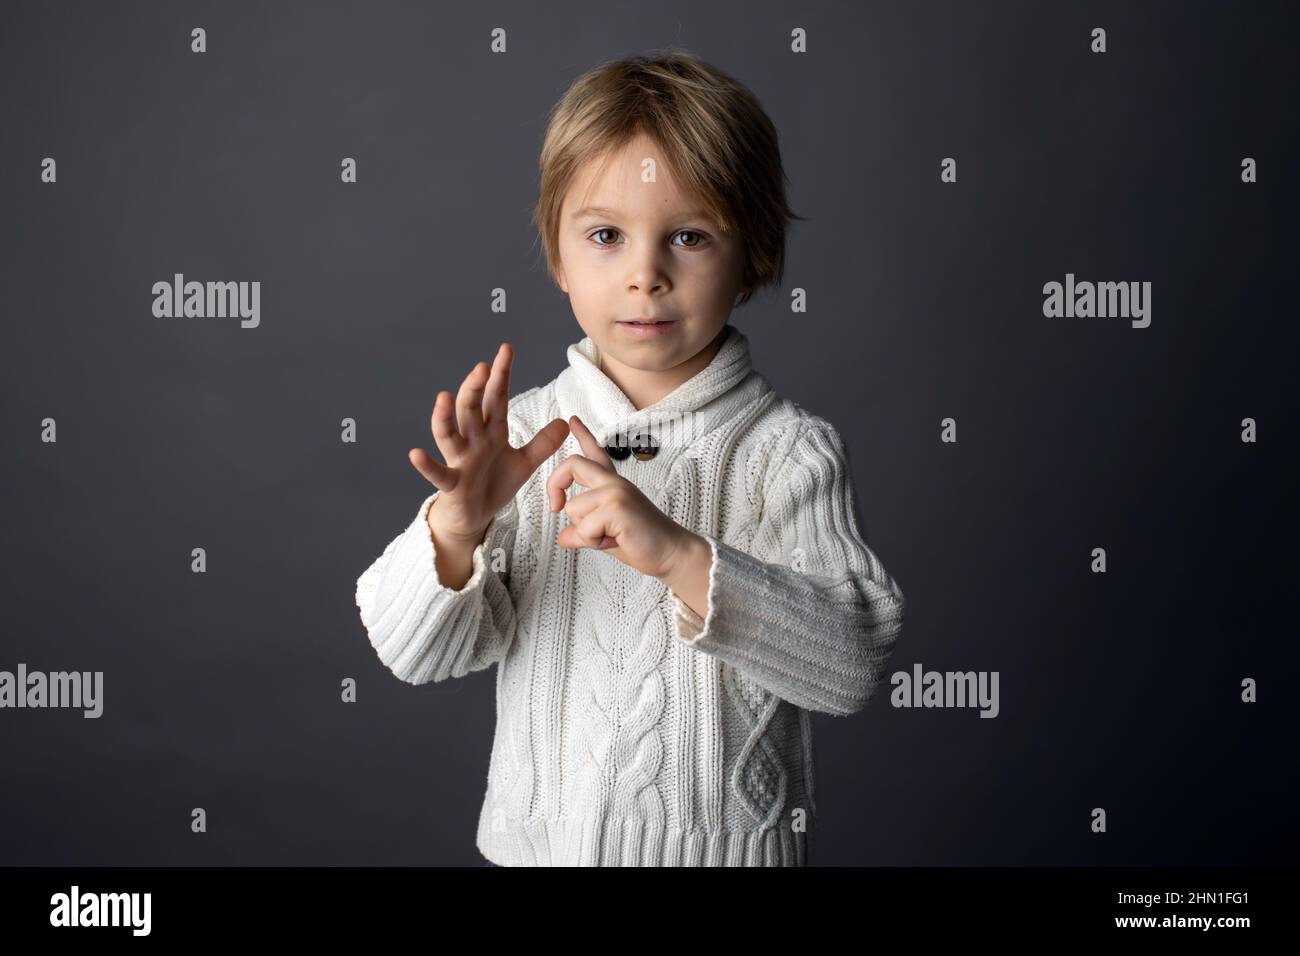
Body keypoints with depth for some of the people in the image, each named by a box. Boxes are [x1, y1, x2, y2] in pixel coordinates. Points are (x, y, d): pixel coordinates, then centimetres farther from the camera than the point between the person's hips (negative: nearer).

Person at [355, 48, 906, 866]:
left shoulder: (789, 452, -13)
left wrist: (682, 556, -32)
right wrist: (455, 528, -26)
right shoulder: (517, 437, -6)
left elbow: (855, 665, -22)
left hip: (726, 842, -2)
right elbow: (412, 654, -8)